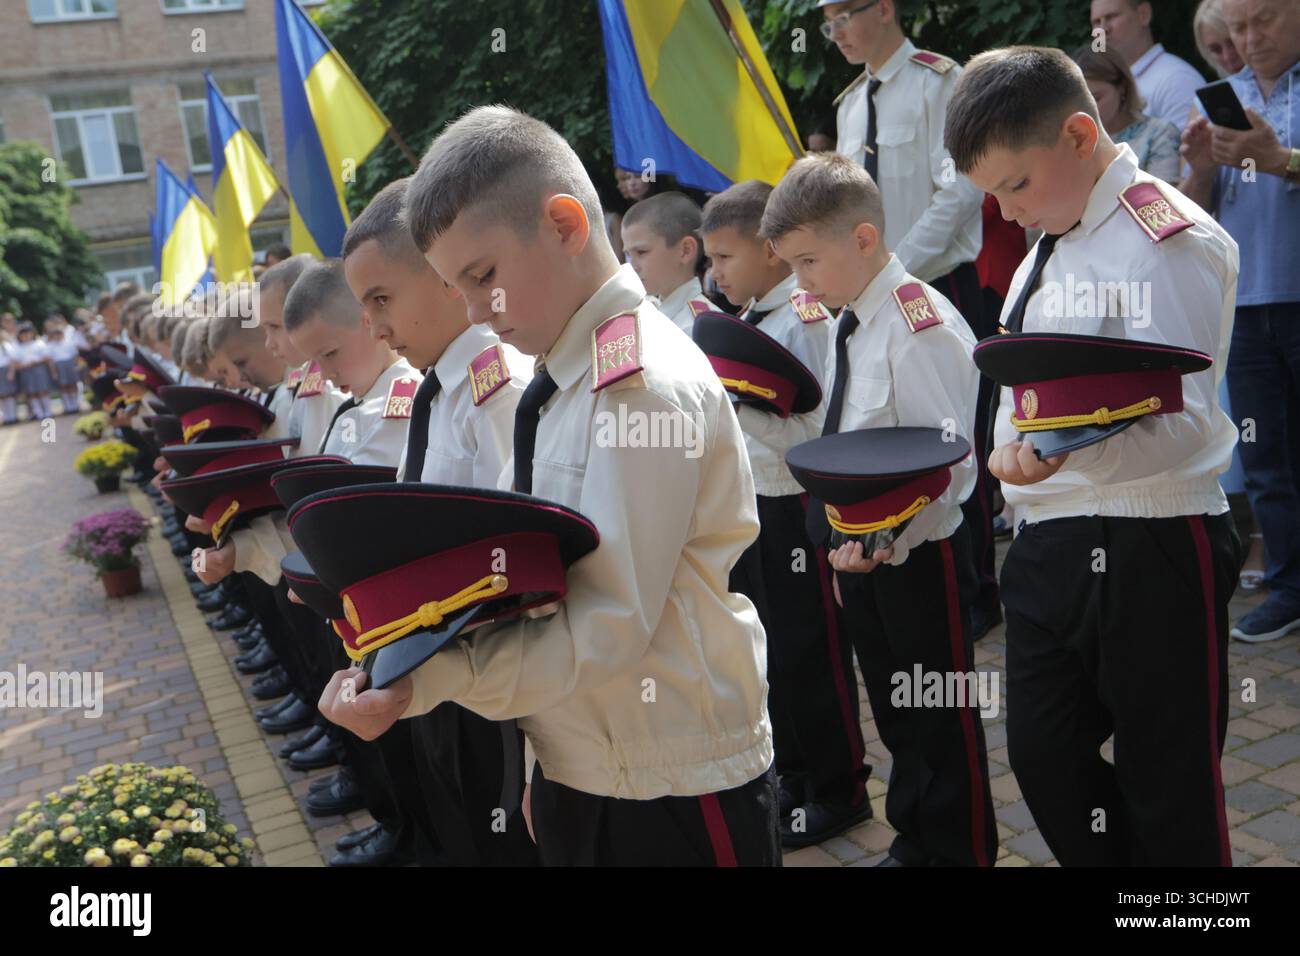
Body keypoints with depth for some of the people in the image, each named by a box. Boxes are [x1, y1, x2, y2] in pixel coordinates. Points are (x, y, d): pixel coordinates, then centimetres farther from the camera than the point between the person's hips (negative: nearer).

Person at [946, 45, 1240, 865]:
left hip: (1146, 551, -8)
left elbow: (1180, 417, -23)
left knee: (1169, 794, 6)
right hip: (1050, 543, 8)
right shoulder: (1054, 243, 15)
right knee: (1044, 758, 15)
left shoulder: (1169, 238, -13)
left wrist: (1067, 446, -38)